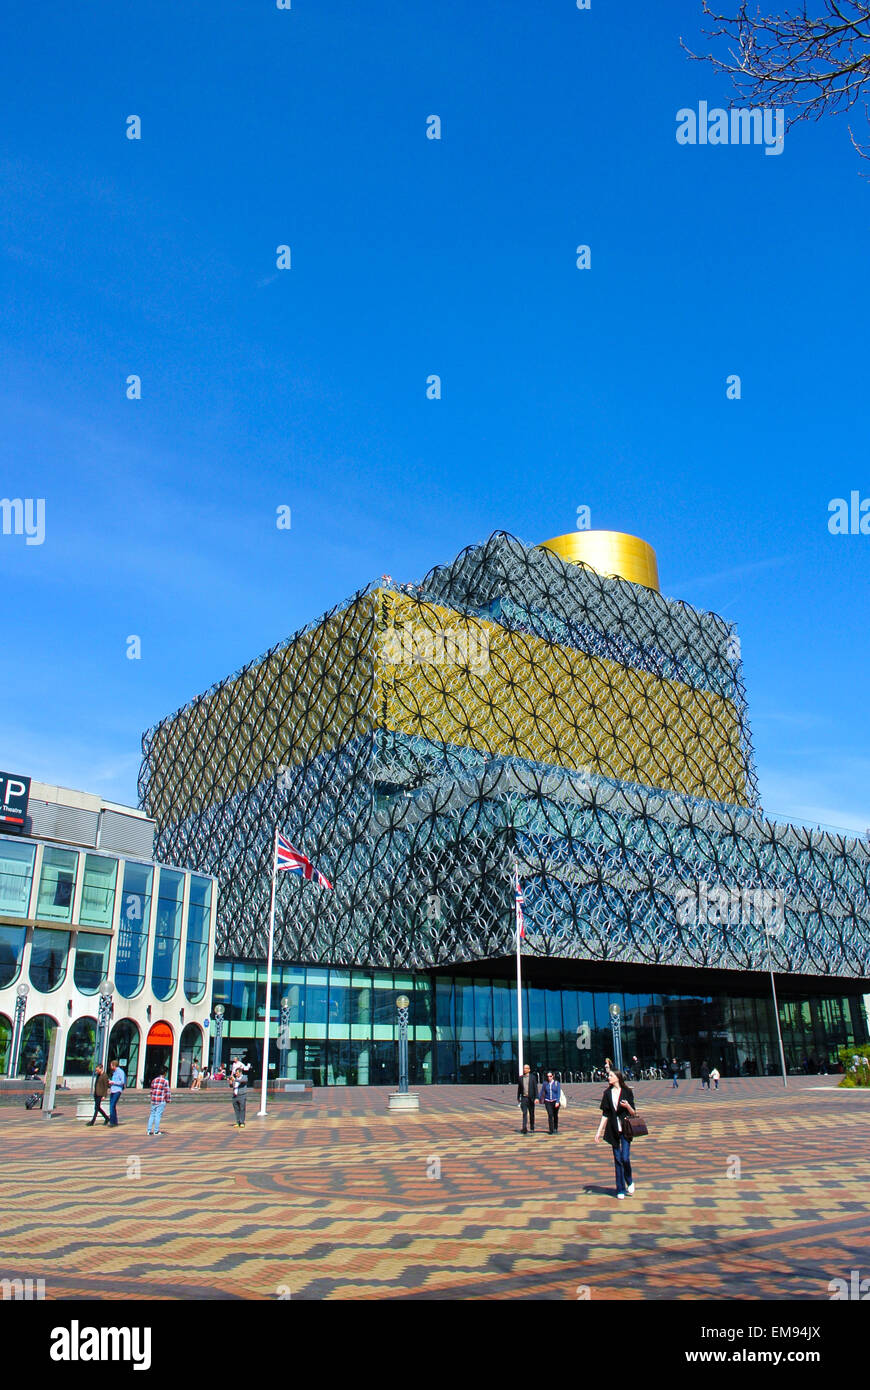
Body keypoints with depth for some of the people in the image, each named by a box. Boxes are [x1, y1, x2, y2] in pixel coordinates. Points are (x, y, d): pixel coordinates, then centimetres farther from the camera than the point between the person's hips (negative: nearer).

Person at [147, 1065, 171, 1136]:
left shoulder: (154, 1080, 8)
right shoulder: (165, 1081, -10)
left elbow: (152, 1091, 15)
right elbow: (167, 1092, -9)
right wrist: (168, 1100, 3)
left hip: (153, 1101, 6)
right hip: (161, 1101, -6)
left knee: (152, 1115, 12)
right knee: (158, 1115, 0)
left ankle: (149, 1130, 12)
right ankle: (156, 1131, 4)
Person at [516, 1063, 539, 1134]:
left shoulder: (533, 1077, -2)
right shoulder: (520, 1078, 5)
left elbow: (536, 1088, -6)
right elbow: (519, 1089, 12)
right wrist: (518, 1098, 14)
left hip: (531, 1098, -1)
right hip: (523, 1098, 1)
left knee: (531, 1114, 10)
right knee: (524, 1113, -11)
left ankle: (532, 1128, 24)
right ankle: (524, 1128, -19)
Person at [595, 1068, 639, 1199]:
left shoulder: (627, 1092, -1)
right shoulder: (607, 1093, 7)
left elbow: (633, 1113, 1)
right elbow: (605, 1114, 10)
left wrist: (627, 1106, -21)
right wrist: (599, 1132, 6)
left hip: (625, 1129, -3)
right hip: (613, 1130, 3)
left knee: (625, 1158, -10)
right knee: (617, 1160, 3)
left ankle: (629, 1182, 18)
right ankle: (621, 1190, 13)